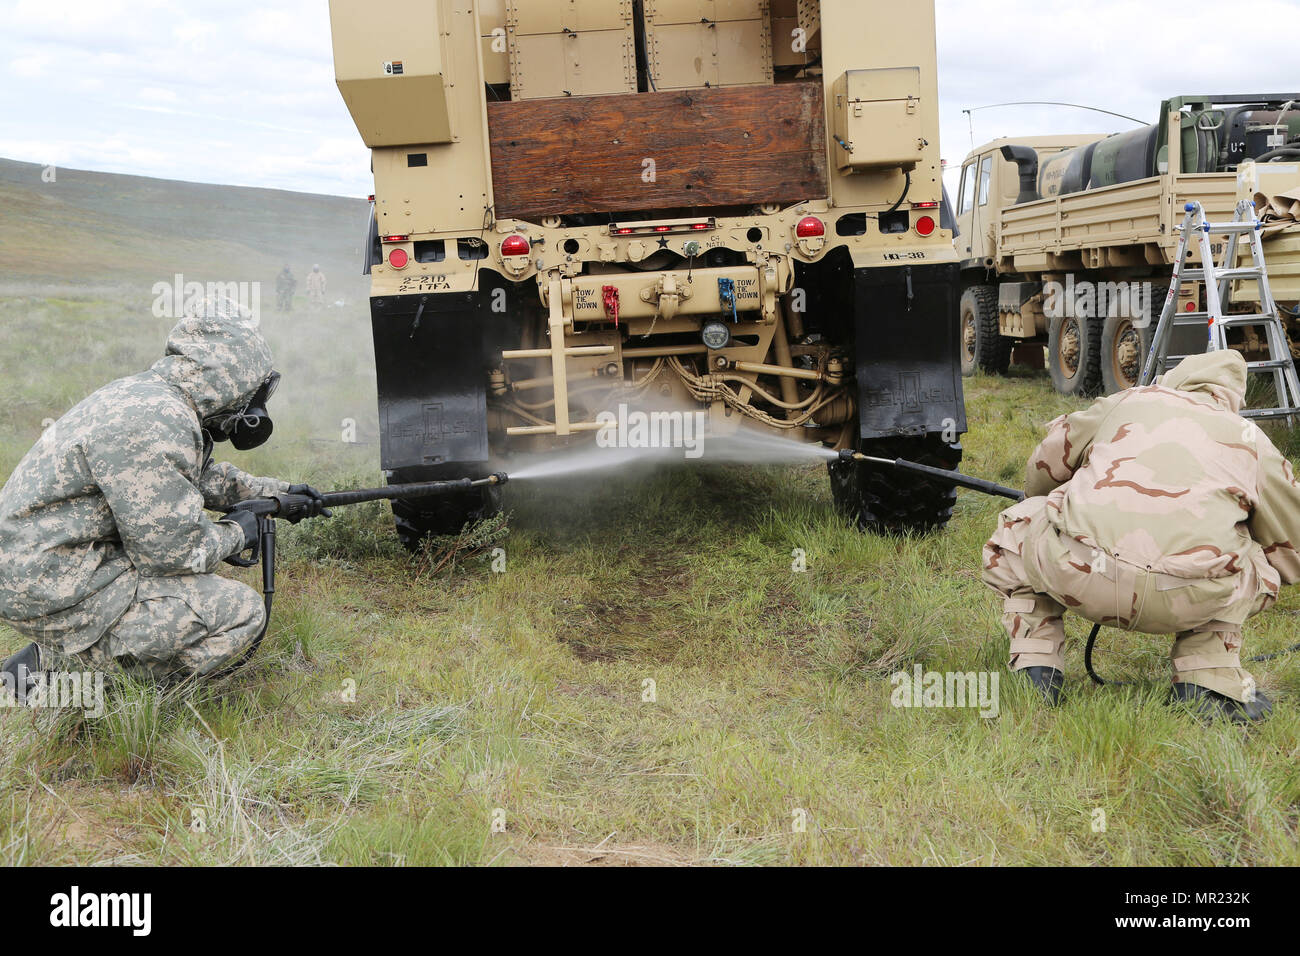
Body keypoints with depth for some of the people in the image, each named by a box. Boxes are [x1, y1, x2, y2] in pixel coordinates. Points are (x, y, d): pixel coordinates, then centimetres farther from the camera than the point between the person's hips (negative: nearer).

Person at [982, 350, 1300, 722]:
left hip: (1078, 578, -1)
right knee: (1251, 563, 35)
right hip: (1189, 603, 1)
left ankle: (1035, 669, 19)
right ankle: (1212, 684, 19)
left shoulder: (1127, 401, 26)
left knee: (1014, 532, 30)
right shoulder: (1254, 440, 26)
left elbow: (1043, 466, 36)